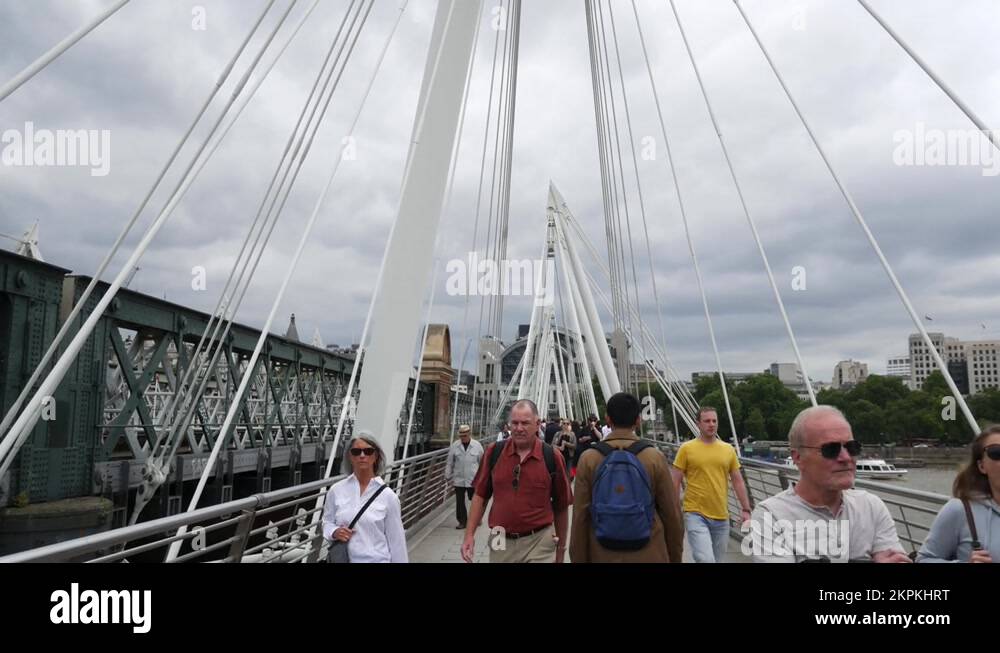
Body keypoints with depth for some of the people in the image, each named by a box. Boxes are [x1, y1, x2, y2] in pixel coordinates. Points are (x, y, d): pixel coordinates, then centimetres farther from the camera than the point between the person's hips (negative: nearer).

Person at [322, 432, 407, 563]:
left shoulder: (388, 495, -9)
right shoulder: (336, 490, -4)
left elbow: (396, 540, -6)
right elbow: (327, 522, 8)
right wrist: (335, 532, -12)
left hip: (377, 559, -2)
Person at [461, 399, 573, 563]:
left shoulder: (553, 457, -6)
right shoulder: (494, 452, -1)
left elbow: (561, 507, 3)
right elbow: (481, 495, 6)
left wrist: (561, 547, 8)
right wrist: (470, 534, 0)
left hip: (538, 543, -2)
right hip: (501, 542, 2)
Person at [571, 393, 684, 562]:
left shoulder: (588, 459, -6)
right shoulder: (656, 458, -7)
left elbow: (580, 517, -4)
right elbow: (673, 515, -2)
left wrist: (579, 559, 5)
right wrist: (675, 557, 12)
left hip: (602, 556, 1)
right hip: (649, 555, 0)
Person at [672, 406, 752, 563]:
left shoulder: (728, 449, 6)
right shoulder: (686, 448, -4)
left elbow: (738, 482, 12)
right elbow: (676, 482, -1)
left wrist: (746, 510, 6)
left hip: (721, 517, 4)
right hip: (695, 514, -4)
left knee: (717, 559, 15)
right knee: (706, 559, -19)